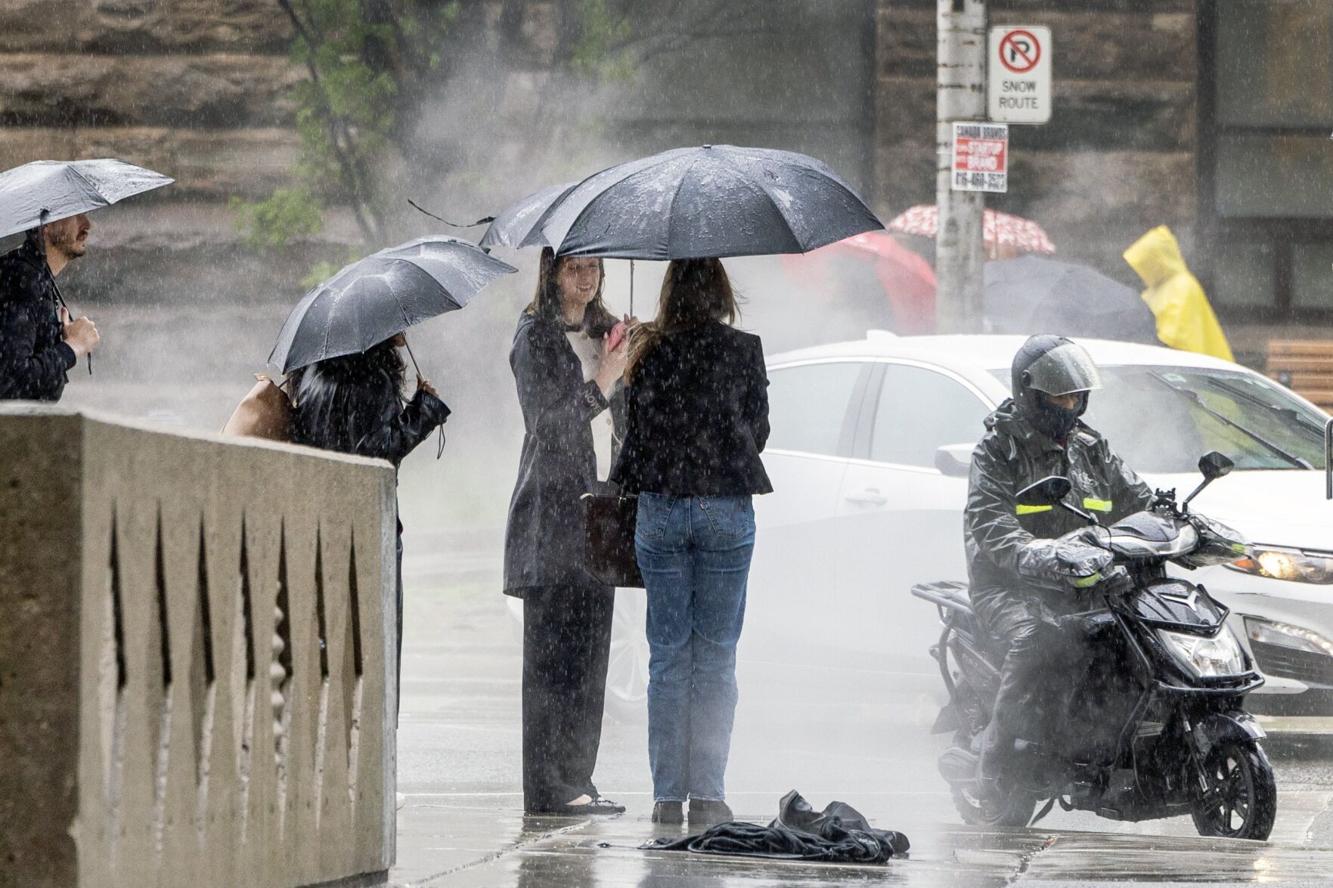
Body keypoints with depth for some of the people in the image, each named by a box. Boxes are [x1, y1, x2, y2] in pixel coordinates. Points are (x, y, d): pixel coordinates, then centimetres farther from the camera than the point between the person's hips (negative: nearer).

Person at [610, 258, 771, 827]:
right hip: (726, 508, -1)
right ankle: (706, 793, -1)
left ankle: (667, 795, 5)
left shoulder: (647, 352, -1)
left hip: (660, 508, 1)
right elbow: (758, 431, 3)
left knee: (667, 656, 7)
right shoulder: (743, 351, -4)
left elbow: (634, 432, 2)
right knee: (716, 657, 4)